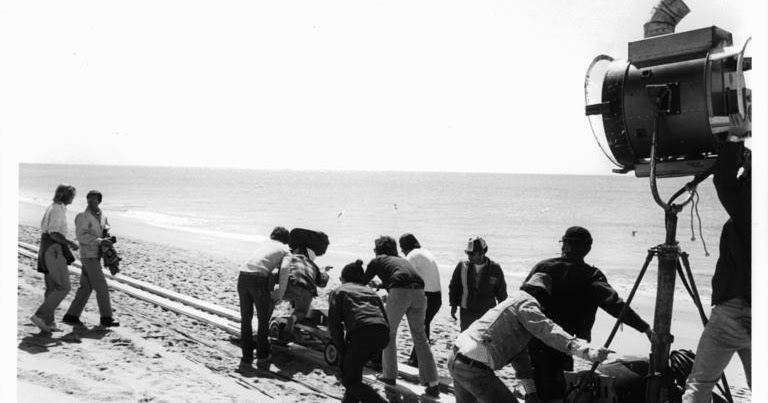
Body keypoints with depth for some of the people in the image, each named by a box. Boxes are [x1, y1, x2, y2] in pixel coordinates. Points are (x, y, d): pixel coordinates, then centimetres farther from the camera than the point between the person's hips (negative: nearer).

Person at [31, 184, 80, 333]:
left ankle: (48, 322, 12)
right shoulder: (58, 209, -17)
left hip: (46, 248, 10)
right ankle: (40, 316, -8)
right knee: (64, 287, -6)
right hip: (54, 249, -10)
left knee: (52, 287, 11)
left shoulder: (52, 207, 14)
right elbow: (53, 233, -24)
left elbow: (43, 228, 21)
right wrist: (70, 243, -14)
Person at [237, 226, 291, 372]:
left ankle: (246, 360, 15)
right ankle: (262, 357, 24)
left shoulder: (266, 243, 28)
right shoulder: (285, 250, 13)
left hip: (243, 276, 5)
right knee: (263, 320, 15)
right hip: (259, 279, -5)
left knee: (245, 319, 15)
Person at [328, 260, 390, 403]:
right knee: (352, 365, 30)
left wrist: (342, 351, 12)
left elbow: (334, 324, 6)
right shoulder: (371, 292, 33)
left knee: (350, 381, 8)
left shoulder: (338, 291, 21)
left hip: (362, 334, -6)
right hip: (383, 335, 6)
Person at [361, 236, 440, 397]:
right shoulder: (402, 260, 36)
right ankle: (432, 382, 3)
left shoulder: (377, 260, 21)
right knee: (420, 337, 10)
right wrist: (381, 285, 63)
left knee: (389, 334, 15)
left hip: (400, 292, -5)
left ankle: (389, 375, 19)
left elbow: (362, 283, 25)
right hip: (418, 292, 5)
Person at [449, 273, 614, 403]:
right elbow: (548, 331, -22)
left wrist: (530, 390, 23)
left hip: (455, 359, 10)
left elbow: (519, 355, 24)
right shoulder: (527, 302, -5)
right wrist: (585, 351, -30)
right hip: (474, 367, -10)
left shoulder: (513, 302, 24)